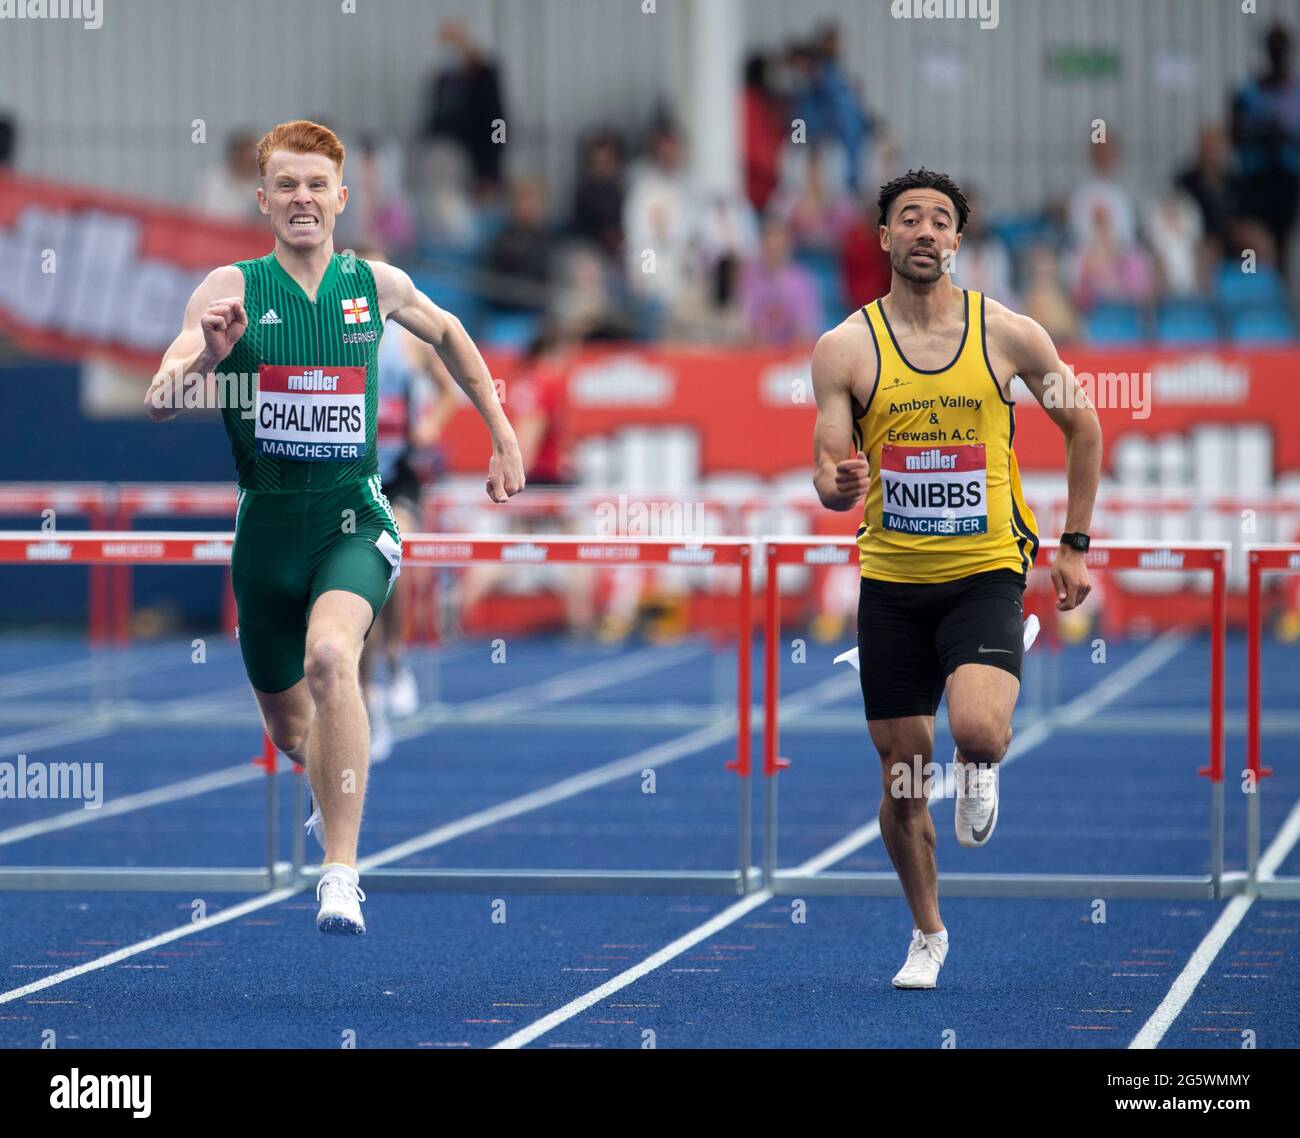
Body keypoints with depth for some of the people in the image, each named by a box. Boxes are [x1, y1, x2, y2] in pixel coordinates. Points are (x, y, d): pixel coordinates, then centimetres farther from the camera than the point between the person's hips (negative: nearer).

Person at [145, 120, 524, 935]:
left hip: (352, 519, -1)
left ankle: (342, 871, -30)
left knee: (330, 656, -32)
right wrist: (208, 355, -34)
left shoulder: (380, 286, 1)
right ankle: (337, 792, 54)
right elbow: (159, 405, -14)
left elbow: (447, 333, 23)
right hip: (267, 524, 2)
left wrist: (504, 436, 21)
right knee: (287, 728, 15)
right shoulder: (232, 289, -5)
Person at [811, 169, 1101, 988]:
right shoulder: (846, 348, -2)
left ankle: (982, 769, 12)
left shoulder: (1009, 335, -2)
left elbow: (1084, 428, 11)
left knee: (979, 731, -26)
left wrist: (1076, 545, 8)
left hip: (985, 574, -1)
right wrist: (838, 484, -27)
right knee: (903, 771, 5)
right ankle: (928, 934, 26)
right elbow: (829, 474, -2)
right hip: (891, 582, 1)